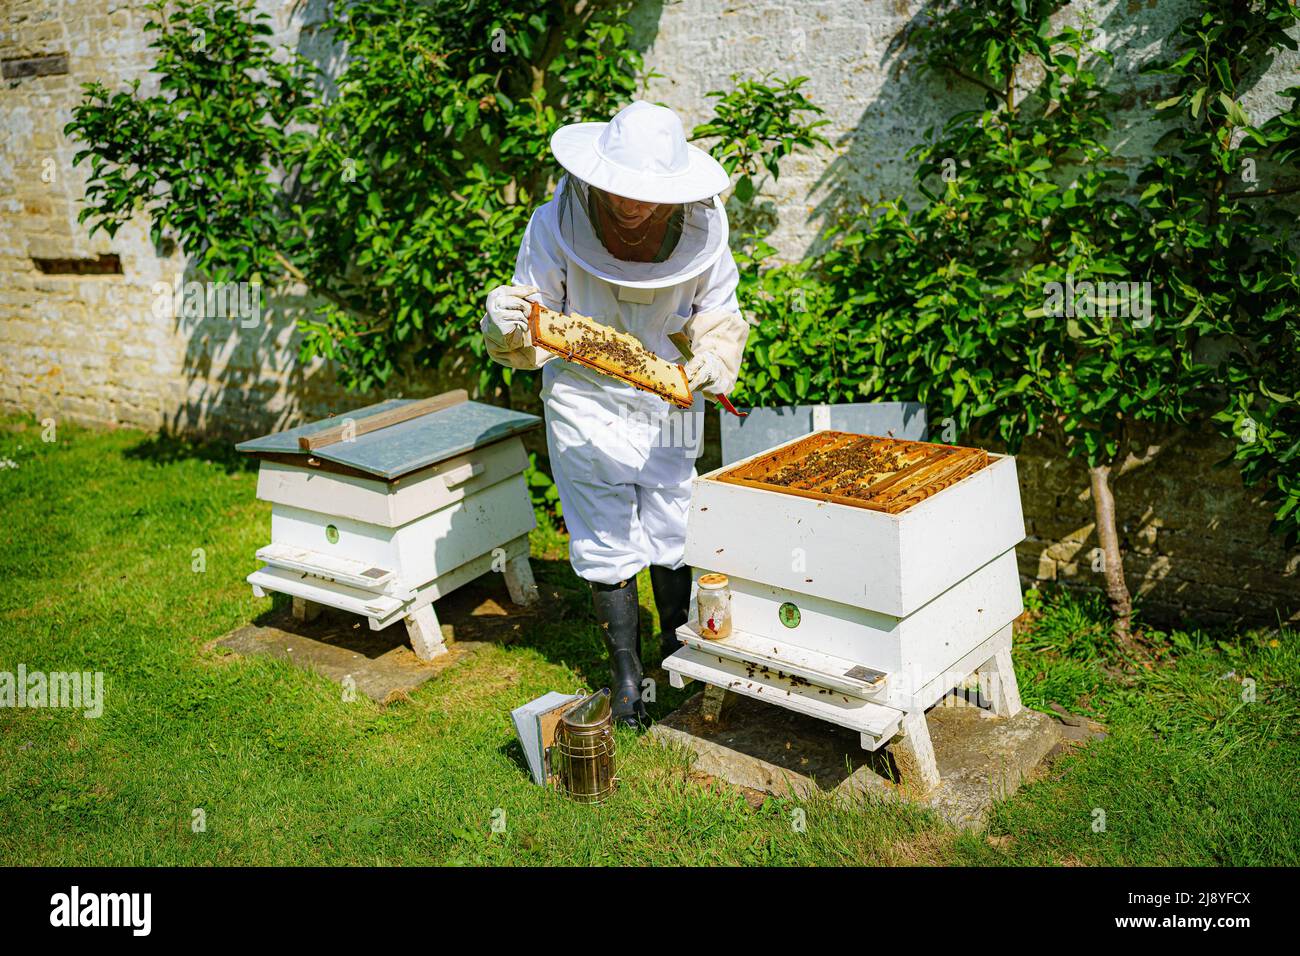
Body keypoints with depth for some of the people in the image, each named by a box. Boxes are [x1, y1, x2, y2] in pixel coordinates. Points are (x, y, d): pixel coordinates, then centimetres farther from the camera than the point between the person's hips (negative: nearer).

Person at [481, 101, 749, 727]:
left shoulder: (701, 229, -14)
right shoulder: (557, 225, -18)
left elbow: (718, 316, -1)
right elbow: (532, 339, -12)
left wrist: (714, 360, -23)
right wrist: (508, 326, -36)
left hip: (668, 400, 2)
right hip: (586, 401, -1)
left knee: (676, 533, 9)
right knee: (606, 541, 7)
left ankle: (677, 647, 34)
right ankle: (625, 670, 25)